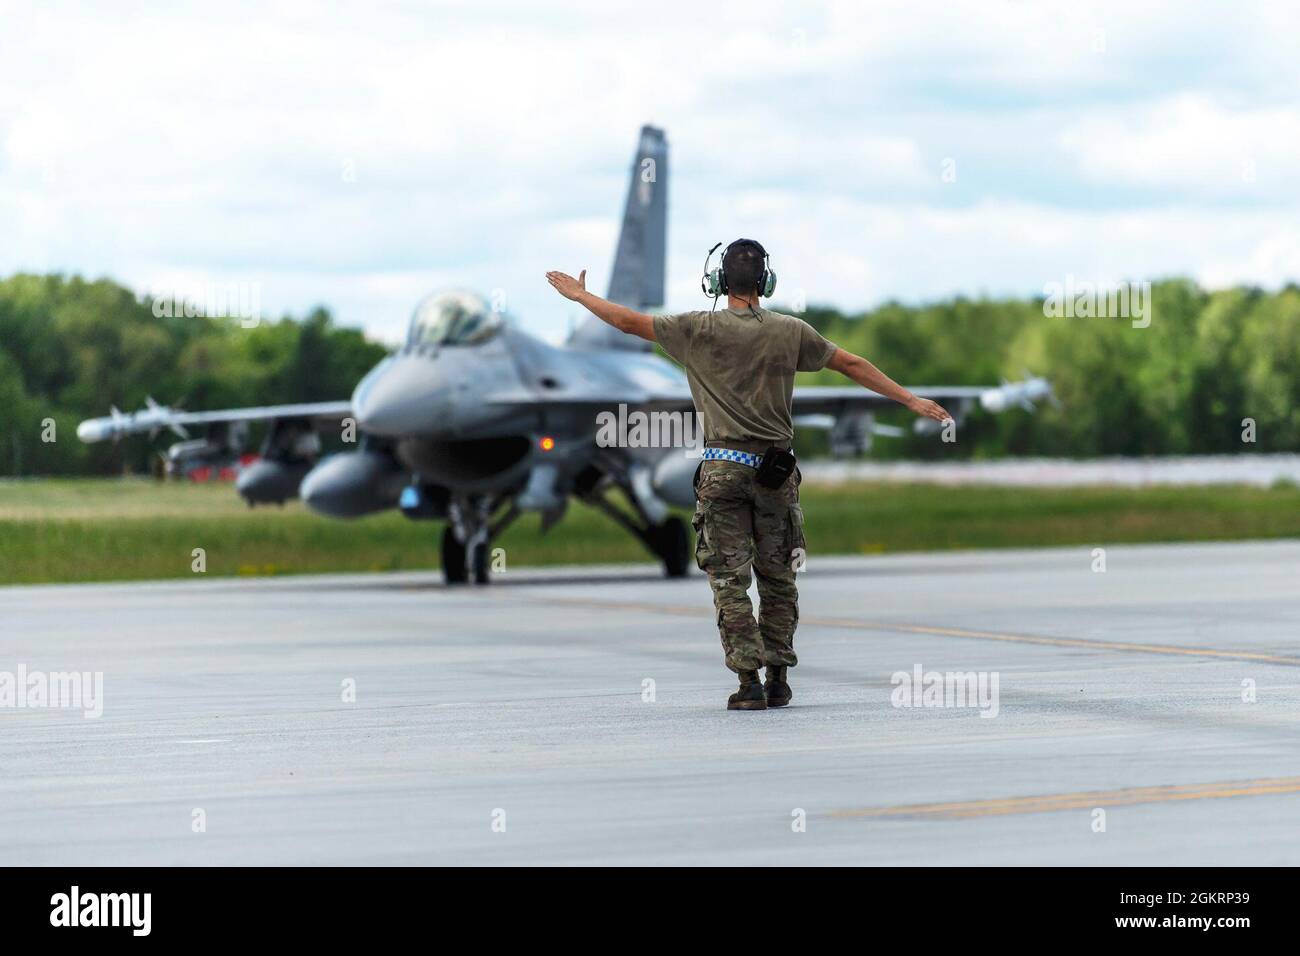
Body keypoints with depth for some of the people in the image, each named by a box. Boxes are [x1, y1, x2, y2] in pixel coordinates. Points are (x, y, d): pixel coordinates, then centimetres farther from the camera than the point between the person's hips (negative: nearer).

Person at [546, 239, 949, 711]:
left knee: (730, 578, 0)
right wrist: (911, 399, 16)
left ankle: (749, 682, -5)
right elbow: (852, 364, 8)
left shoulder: (702, 329, -4)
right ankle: (778, 680, 11)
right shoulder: (790, 331, 3)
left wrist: (581, 296, 18)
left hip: (724, 468, -2)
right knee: (777, 577, 11)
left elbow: (631, 322, 2)